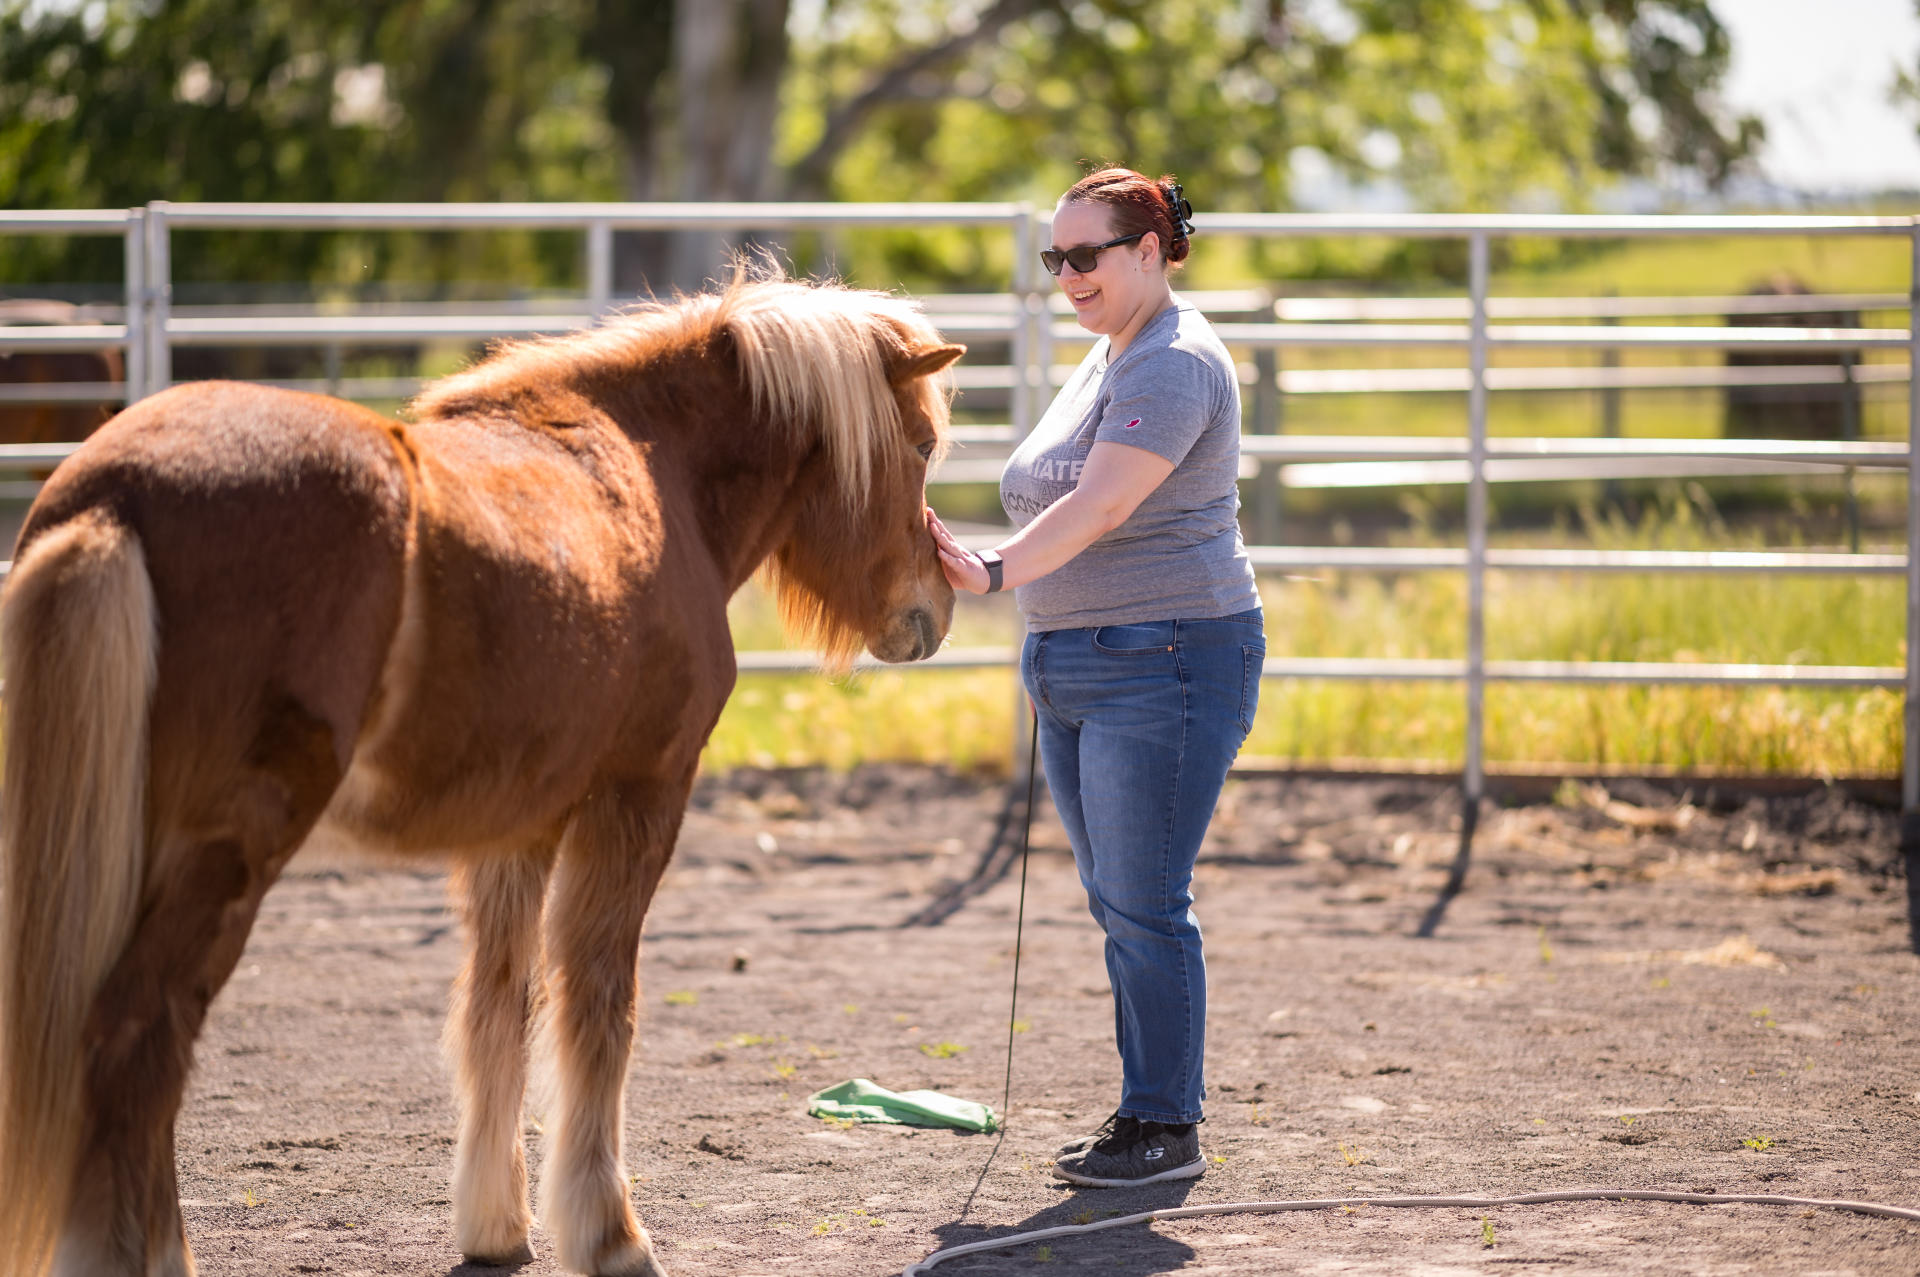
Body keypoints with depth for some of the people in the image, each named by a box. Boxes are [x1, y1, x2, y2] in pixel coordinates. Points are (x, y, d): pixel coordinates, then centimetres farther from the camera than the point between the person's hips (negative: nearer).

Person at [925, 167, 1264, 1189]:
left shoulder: (1173, 366, -14)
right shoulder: (1109, 359, 18)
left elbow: (1101, 503, -27)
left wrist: (997, 573, -37)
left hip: (1165, 664, -10)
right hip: (1072, 670, 10)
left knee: (1141, 904, -8)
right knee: (1116, 903, 12)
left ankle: (1167, 1127, -1)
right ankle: (1148, 1108, 18)